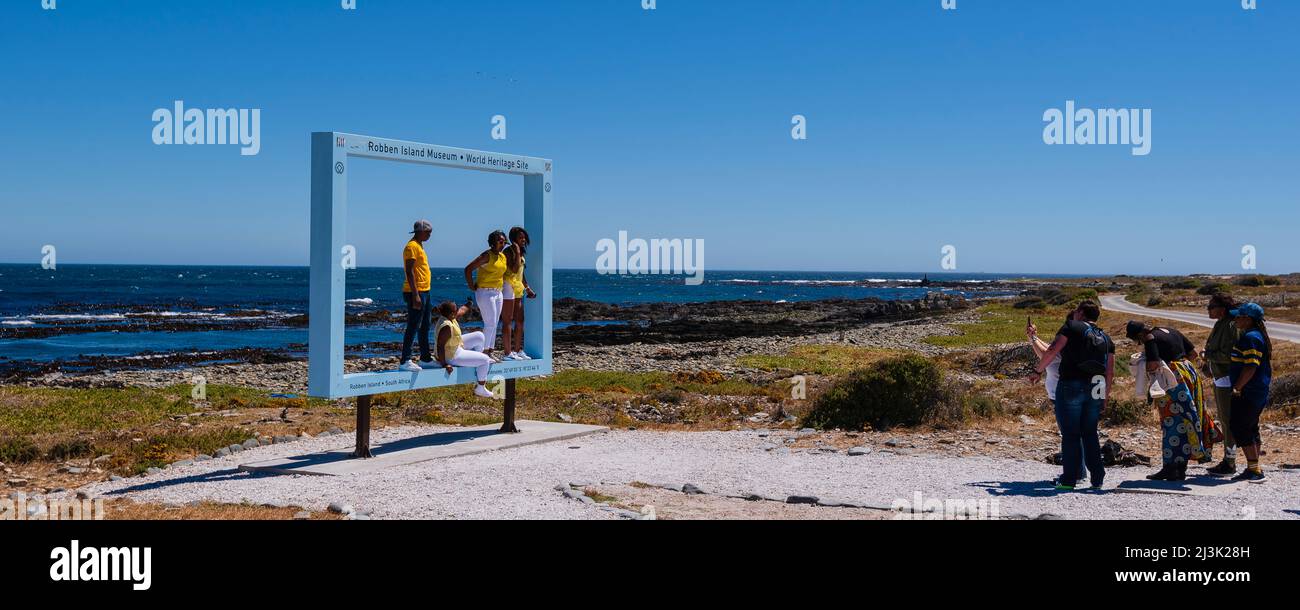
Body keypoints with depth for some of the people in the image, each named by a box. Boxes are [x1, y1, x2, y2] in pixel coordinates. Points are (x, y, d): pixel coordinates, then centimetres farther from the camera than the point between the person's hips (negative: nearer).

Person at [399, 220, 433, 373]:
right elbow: (409, 272, -20)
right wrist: (416, 295, -25)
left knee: (424, 327, 15)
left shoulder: (419, 246, 17)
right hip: (416, 292, -10)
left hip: (424, 292, 10)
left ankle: (425, 357, 24)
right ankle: (405, 361, -8)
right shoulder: (412, 247, -13)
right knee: (413, 327, -9)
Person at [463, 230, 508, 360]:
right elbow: (468, 269, -16)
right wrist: (472, 287, -12)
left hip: (498, 293, 8)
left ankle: (490, 352, 15)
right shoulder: (487, 255, -12)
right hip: (485, 292, -8)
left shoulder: (503, 257, 12)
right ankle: (483, 352, -6)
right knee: (490, 324, -10)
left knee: (494, 324, 9)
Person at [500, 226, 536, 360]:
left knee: (520, 321, 11)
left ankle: (517, 350, 18)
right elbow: (514, 269, -24)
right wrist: (517, 252, -18)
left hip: (518, 289, 9)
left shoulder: (521, 252, 16)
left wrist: (528, 289, 19)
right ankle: (508, 353, -6)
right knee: (507, 322, -7)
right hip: (508, 287, -9)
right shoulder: (509, 251, -12)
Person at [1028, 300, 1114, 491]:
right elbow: (1110, 372, 13)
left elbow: (1052, 351, -12)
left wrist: (1038, 371, -2)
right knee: (1090, 434, 15)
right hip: (1095, 390, 5)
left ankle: (1069, 479, 0)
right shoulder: (1106, 338, 16)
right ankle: (1097, 479, 13)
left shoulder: (1072, 328, -1)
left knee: (1070, 434, 0)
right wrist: (1105, 396, 19)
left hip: (1071, 386, -5)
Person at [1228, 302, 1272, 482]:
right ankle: (1254, 468, 20)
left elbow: (1251, 367, -25)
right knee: (1251, 428, 15)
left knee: (1240, 428, -8)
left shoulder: (1251, 337, -18)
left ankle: (1254, 469, -8)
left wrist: (1237, 388, -20)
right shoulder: (1258, 335, 16)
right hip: (1259, 392, 11)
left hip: (1249, 393, -11)